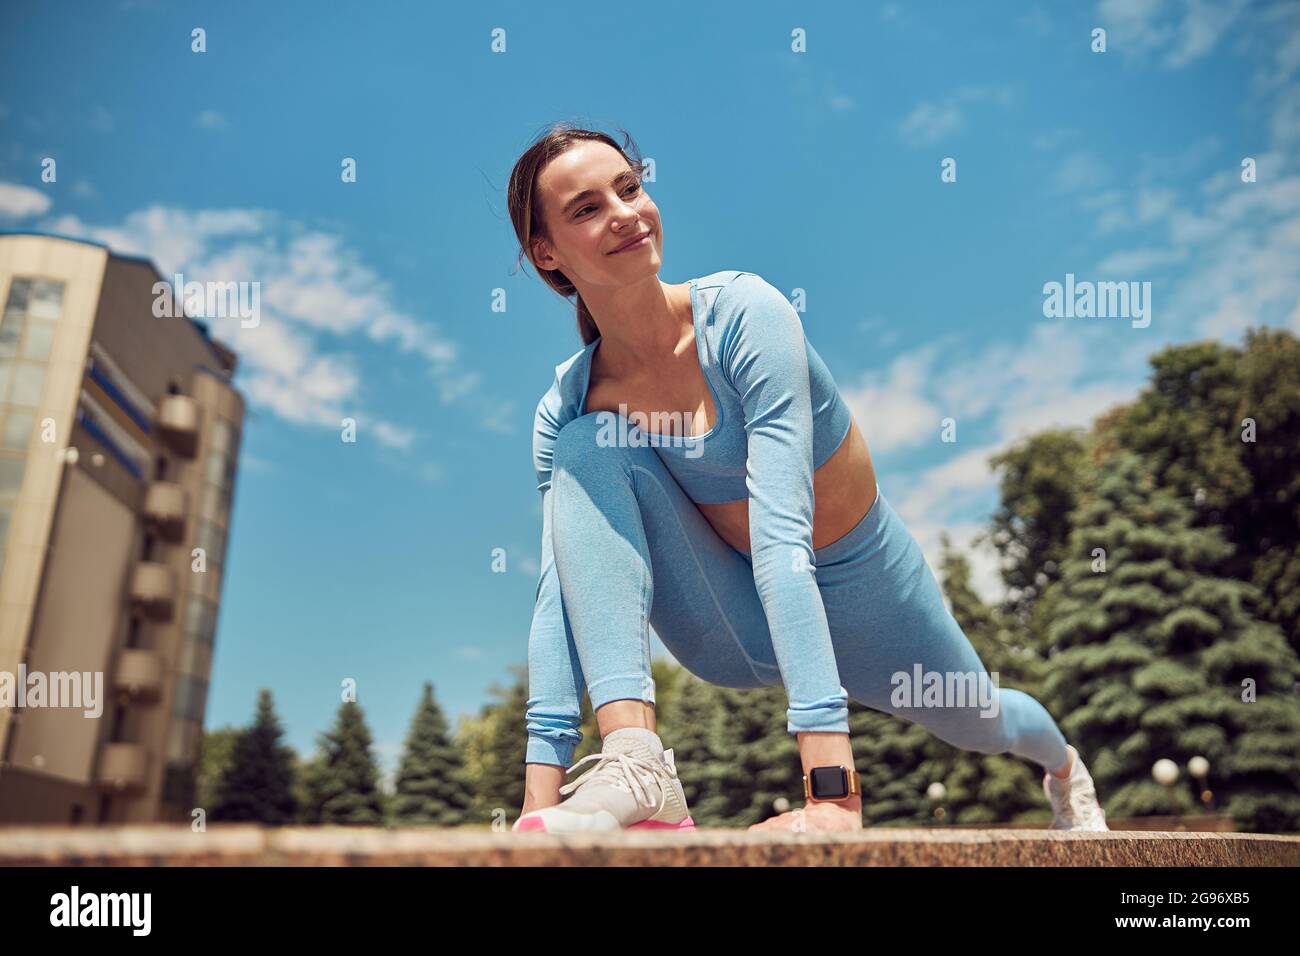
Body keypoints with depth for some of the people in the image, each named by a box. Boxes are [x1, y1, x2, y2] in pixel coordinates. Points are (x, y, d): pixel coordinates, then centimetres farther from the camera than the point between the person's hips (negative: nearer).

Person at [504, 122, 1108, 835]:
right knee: (586, 448, -23)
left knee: (978, 726, 25)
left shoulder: (743, 314, -28)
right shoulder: (565, 410, -16)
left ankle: (1063, 763, 68)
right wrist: (540, 791, -32)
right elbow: (559, 593, -22)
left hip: (859, 584, -1)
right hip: (734, 633, 2)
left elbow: (782, 534, -37)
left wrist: (831, 781, -42)